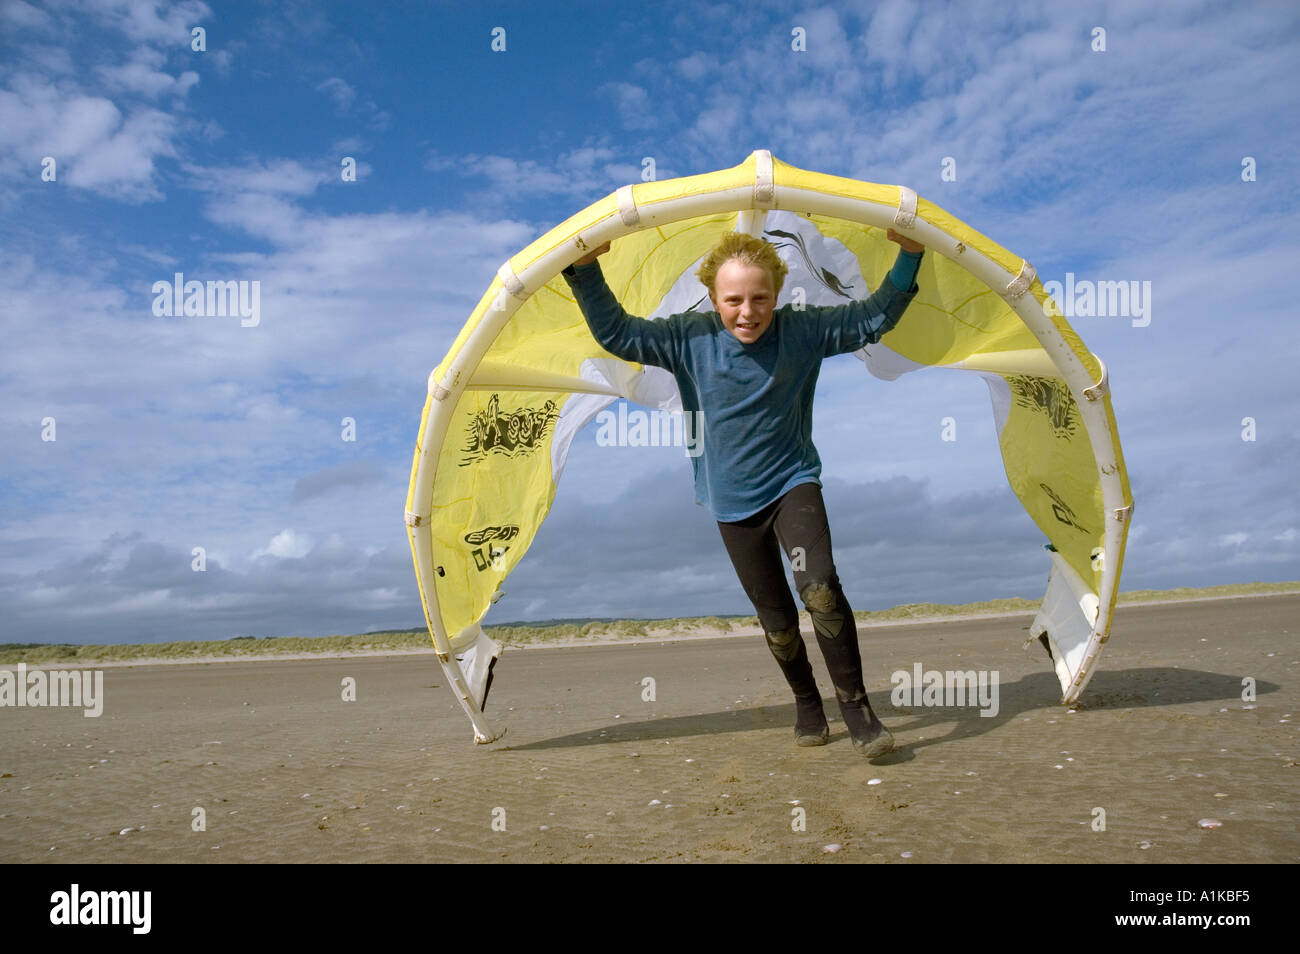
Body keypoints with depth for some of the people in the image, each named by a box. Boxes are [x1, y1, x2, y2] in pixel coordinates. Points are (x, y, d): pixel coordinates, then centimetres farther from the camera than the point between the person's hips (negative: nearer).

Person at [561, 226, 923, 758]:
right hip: (733, 502, 1)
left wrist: (909, 258, -10)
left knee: (820, 588, -26)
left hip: (793, 483, -1)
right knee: (777, 623, 9)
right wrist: (585, 273, -17)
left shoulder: (802, 330, -7)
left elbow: (875, 318, 0)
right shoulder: (689, 340, -8)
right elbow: (616, 334, -7)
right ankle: (807, 705, 34)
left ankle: (855, 706, -8)